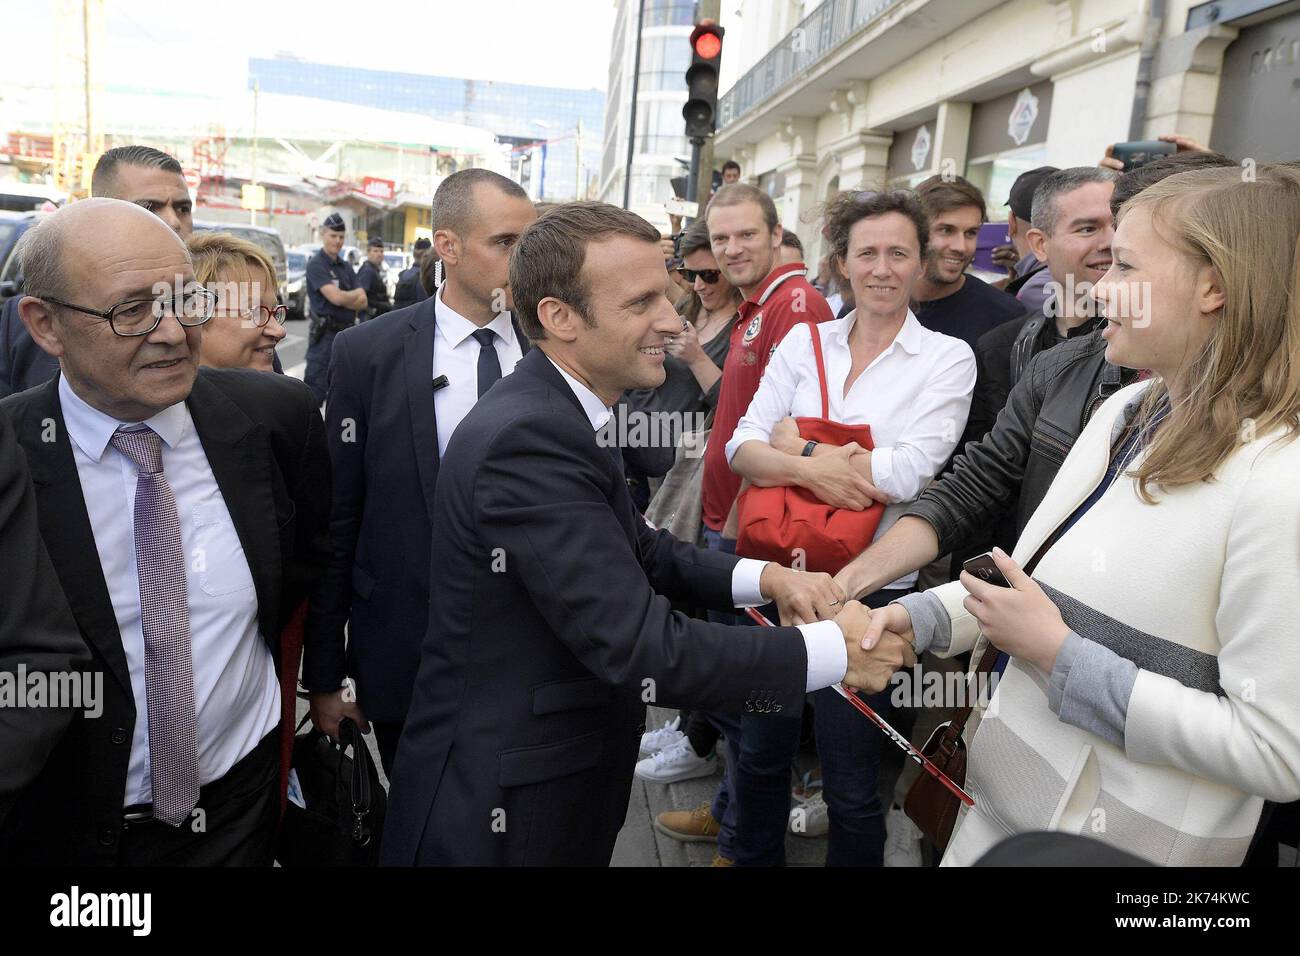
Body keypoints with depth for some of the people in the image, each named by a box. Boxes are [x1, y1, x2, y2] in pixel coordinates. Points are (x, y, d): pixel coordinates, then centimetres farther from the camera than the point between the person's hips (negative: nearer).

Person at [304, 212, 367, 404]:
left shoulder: (346, 266, 15)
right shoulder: (316, 264, -7)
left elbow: (363, 302, 6)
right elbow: (336, 297, -20)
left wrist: (344, 299, -11)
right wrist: (355, 294, -1)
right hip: (325, 335, -7)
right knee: (315, 392, -8)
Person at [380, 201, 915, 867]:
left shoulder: (553, 411, 2)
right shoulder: (529, 438, -28)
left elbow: (637, 550, 9)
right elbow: (644, 651, -30)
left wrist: (762, 577, -6)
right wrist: (833, 650, -20)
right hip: (501, 811, -8)